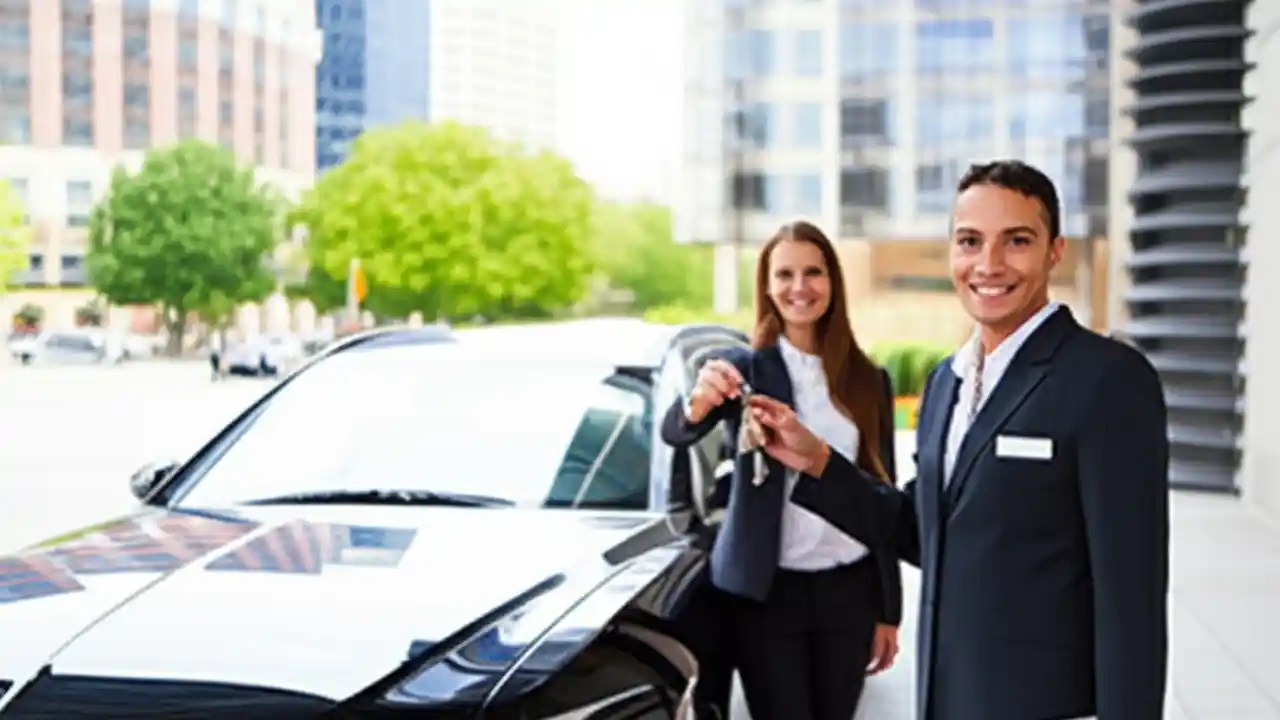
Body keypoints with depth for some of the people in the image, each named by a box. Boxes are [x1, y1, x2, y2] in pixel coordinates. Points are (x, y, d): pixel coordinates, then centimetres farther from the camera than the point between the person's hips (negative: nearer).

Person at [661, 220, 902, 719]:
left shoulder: (869, 380, 6)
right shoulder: (745, 368, -4)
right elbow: (674, 433, -22)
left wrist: (889, 610, 8)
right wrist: (699, 402, -45)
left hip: (849, 590, 3)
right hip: (767, 593, -3)